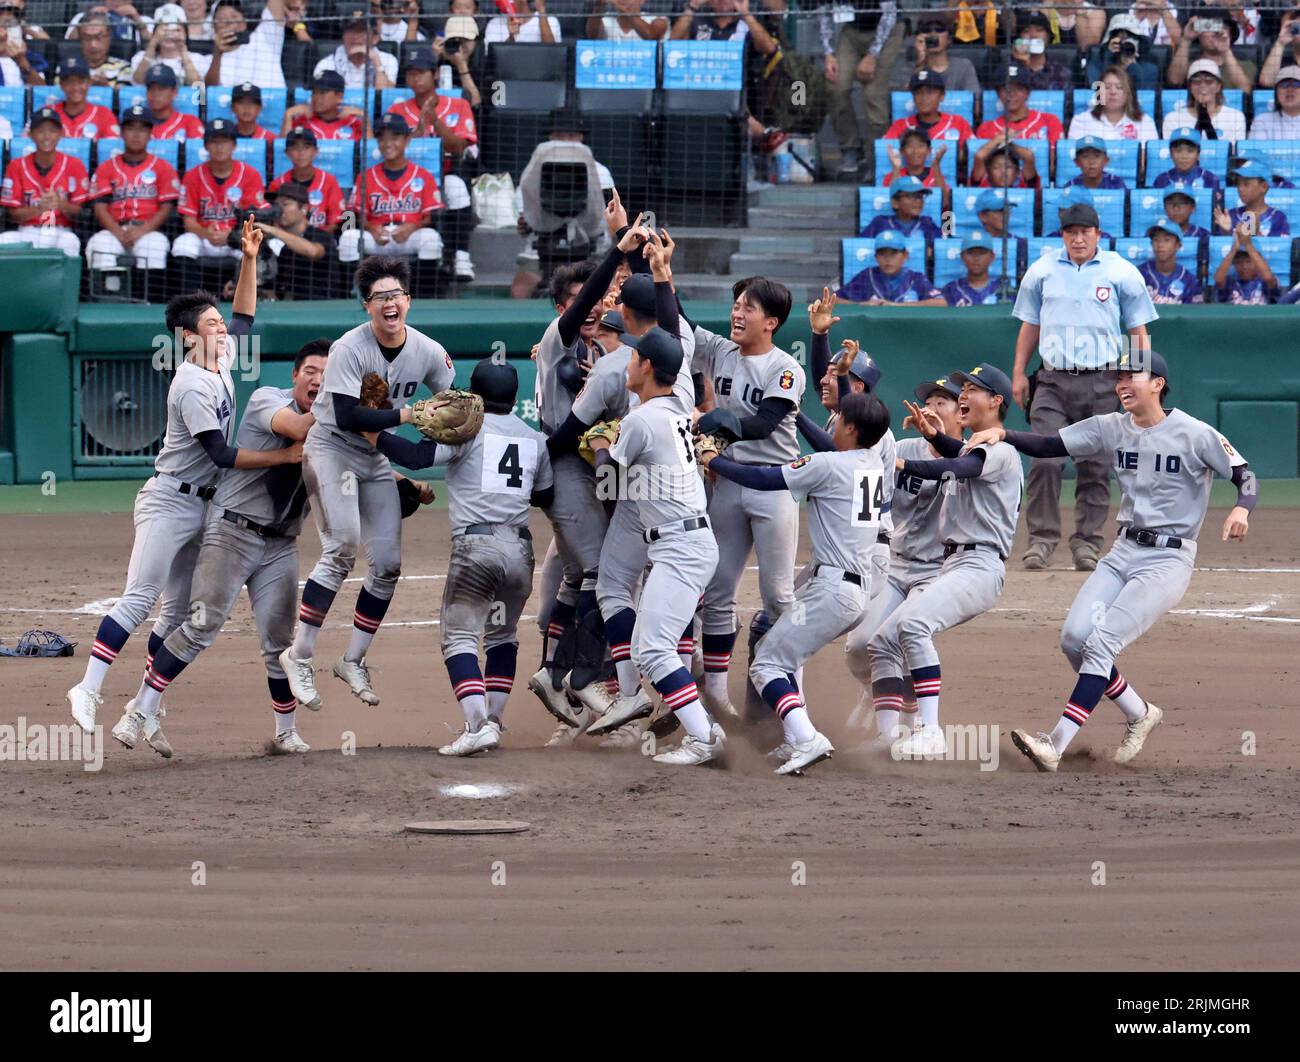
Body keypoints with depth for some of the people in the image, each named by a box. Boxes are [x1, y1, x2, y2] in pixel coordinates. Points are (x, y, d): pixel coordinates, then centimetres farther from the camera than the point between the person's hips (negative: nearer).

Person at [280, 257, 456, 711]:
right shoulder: (349, 349, -21)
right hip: (331, 449, -6)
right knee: (343, 546, -23)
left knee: (388, 564, 2)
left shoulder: (428, 353, -5)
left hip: (377, 459, 6)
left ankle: (353, 661, 16)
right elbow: (347, 417, -28)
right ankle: (300, 655, -19)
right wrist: (407, 414, -30)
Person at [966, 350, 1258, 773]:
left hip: (1168, 560, -6)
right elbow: (1048, 446, 3)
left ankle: (1056, 745, -21)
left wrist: (1241, 509, -29)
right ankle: (1139, 714, 15)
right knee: (1074, 638, -8)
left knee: (1101, 644, -18)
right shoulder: (1111, 429, 5)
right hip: (1122, 553, 6)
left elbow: (1245, 476, -7)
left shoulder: (1194, 435, -10)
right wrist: (1002, 434, -14)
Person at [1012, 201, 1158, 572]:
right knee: (1045, 461, -11)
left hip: (1101, 384, -1)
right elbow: (1030, 325, 16)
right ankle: (1041, 539, -6)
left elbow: (1138, 331, 6)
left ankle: (1087, 543, 9)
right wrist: (1018, 373, 8)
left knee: (1094, 467, 1)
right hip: (1052, 381, 1)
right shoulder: (1041, 271, 9)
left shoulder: (1122, 273, 4)